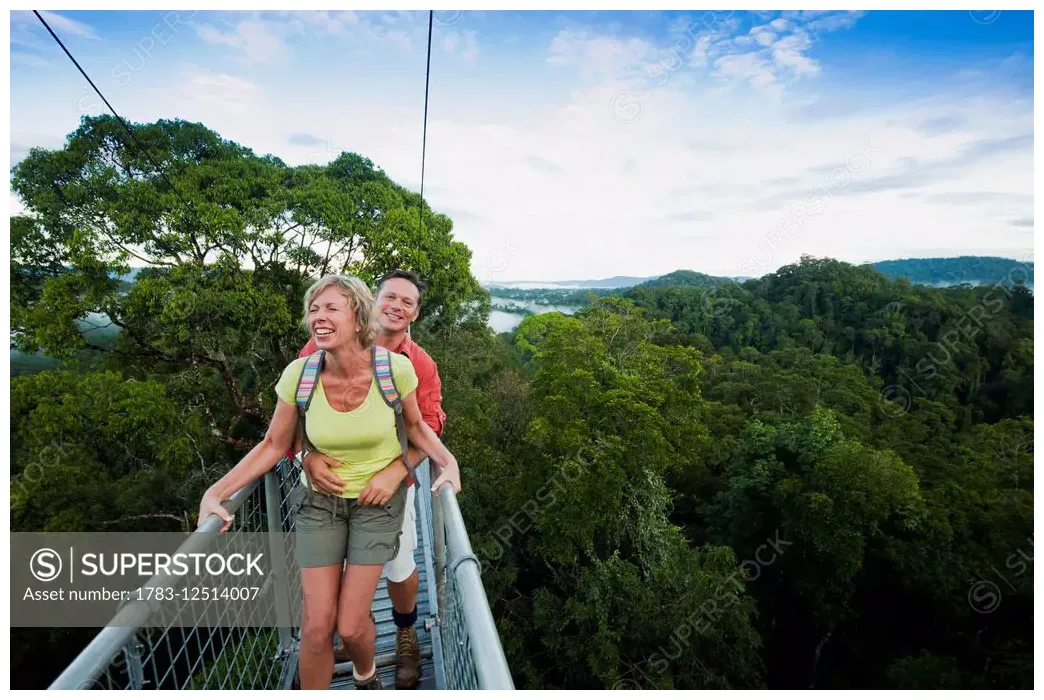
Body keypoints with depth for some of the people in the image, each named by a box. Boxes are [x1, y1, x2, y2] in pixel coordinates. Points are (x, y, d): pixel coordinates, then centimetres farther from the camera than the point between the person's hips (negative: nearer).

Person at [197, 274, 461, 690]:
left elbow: (415, 426, -3)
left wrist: (448, 461, -19)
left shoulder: (394, 368, -22)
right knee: (316, 628, 4)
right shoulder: (299, 374, -18)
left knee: (351, 625, 3)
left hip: (378, 499, -1)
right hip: (319, 500, 1)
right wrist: (216, 492, -10)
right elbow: (274, 445, -3)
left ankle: (366, 677, 40)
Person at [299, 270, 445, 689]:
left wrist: (396, 470, -24)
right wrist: (308, 456, -21)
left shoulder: (422, 366, -4)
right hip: (330, 481, 1)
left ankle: (406, 636, 43)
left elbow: (428, 427, -7)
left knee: (400, 571, 12)